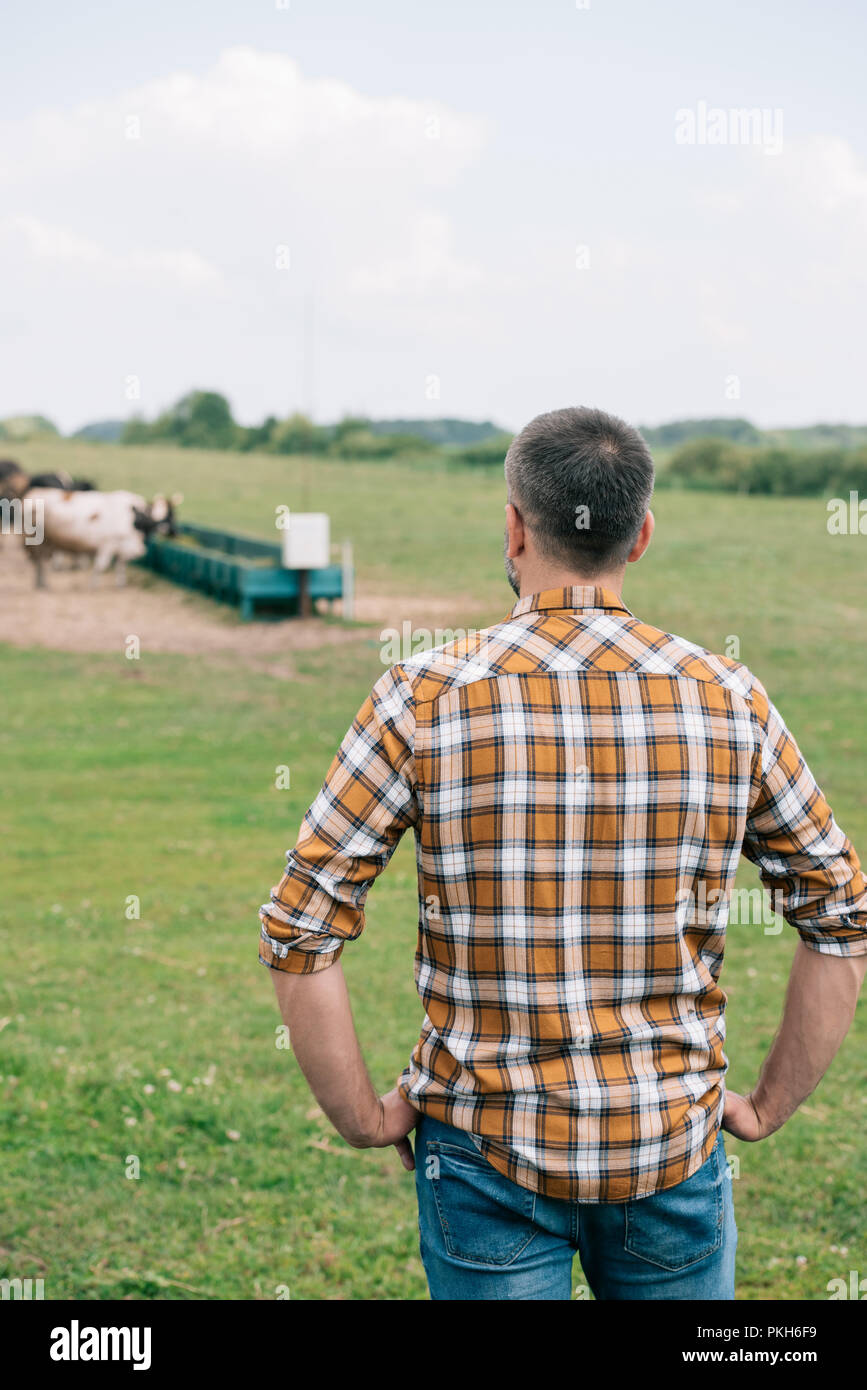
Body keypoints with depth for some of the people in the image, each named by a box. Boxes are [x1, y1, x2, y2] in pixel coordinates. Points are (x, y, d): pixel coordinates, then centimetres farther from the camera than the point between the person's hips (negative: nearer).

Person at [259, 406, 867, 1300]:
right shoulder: (728, 699, -4)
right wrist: (766, 1109, 8)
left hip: (489, 1151, -1)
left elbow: (298, 932, -11)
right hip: (674, 1150, 2)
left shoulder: (426, 698, -10)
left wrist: (365, 1119, -1)